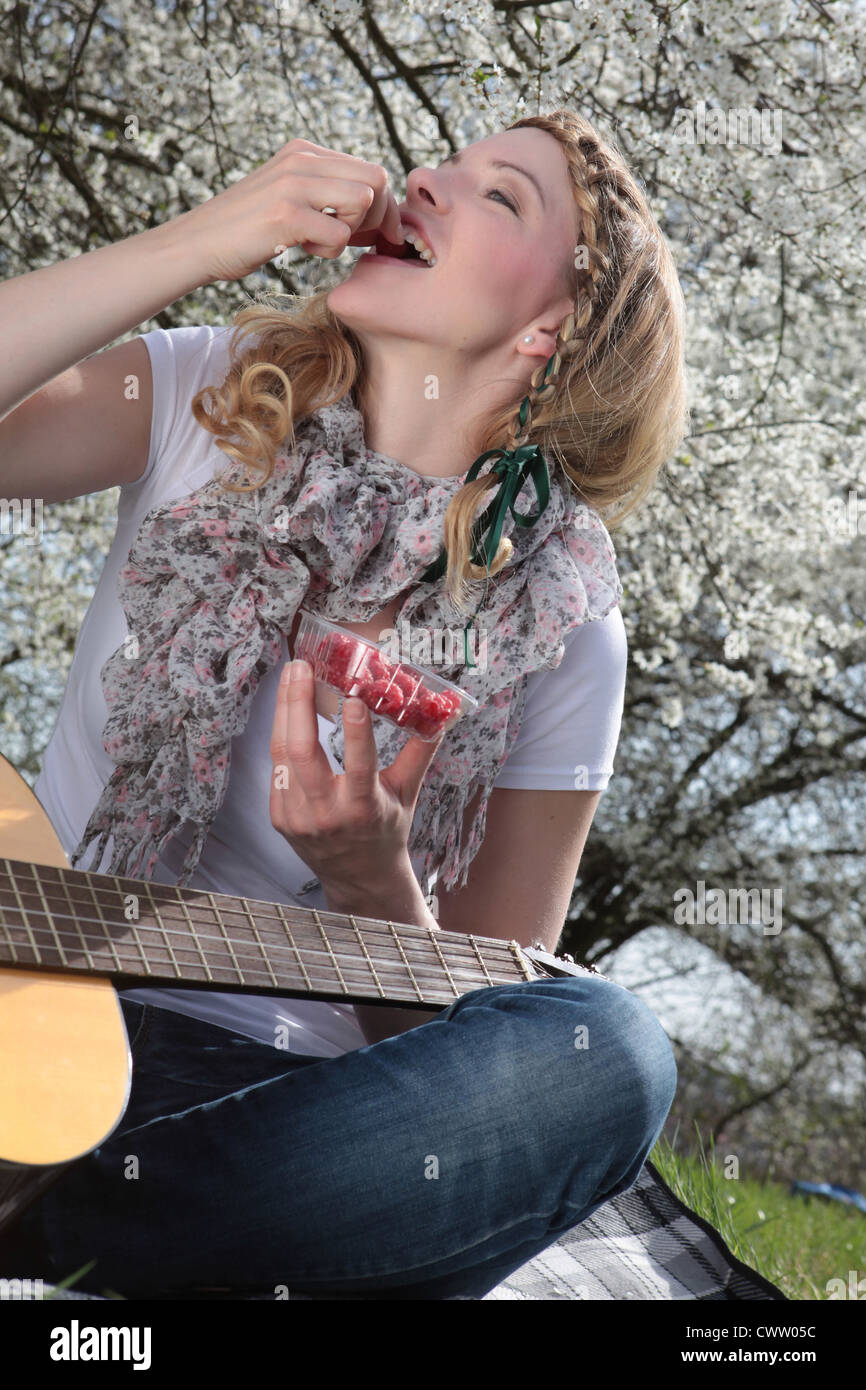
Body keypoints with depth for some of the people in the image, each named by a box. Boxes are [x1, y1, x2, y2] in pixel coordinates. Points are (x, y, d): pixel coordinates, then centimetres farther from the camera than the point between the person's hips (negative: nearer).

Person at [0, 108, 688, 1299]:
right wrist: (199, 242, -15)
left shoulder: (556, 632, -2)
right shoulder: (205, 402, 3)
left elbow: (479, 1054, 0)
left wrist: (375, 883, -21)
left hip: (284, 1099, 2)